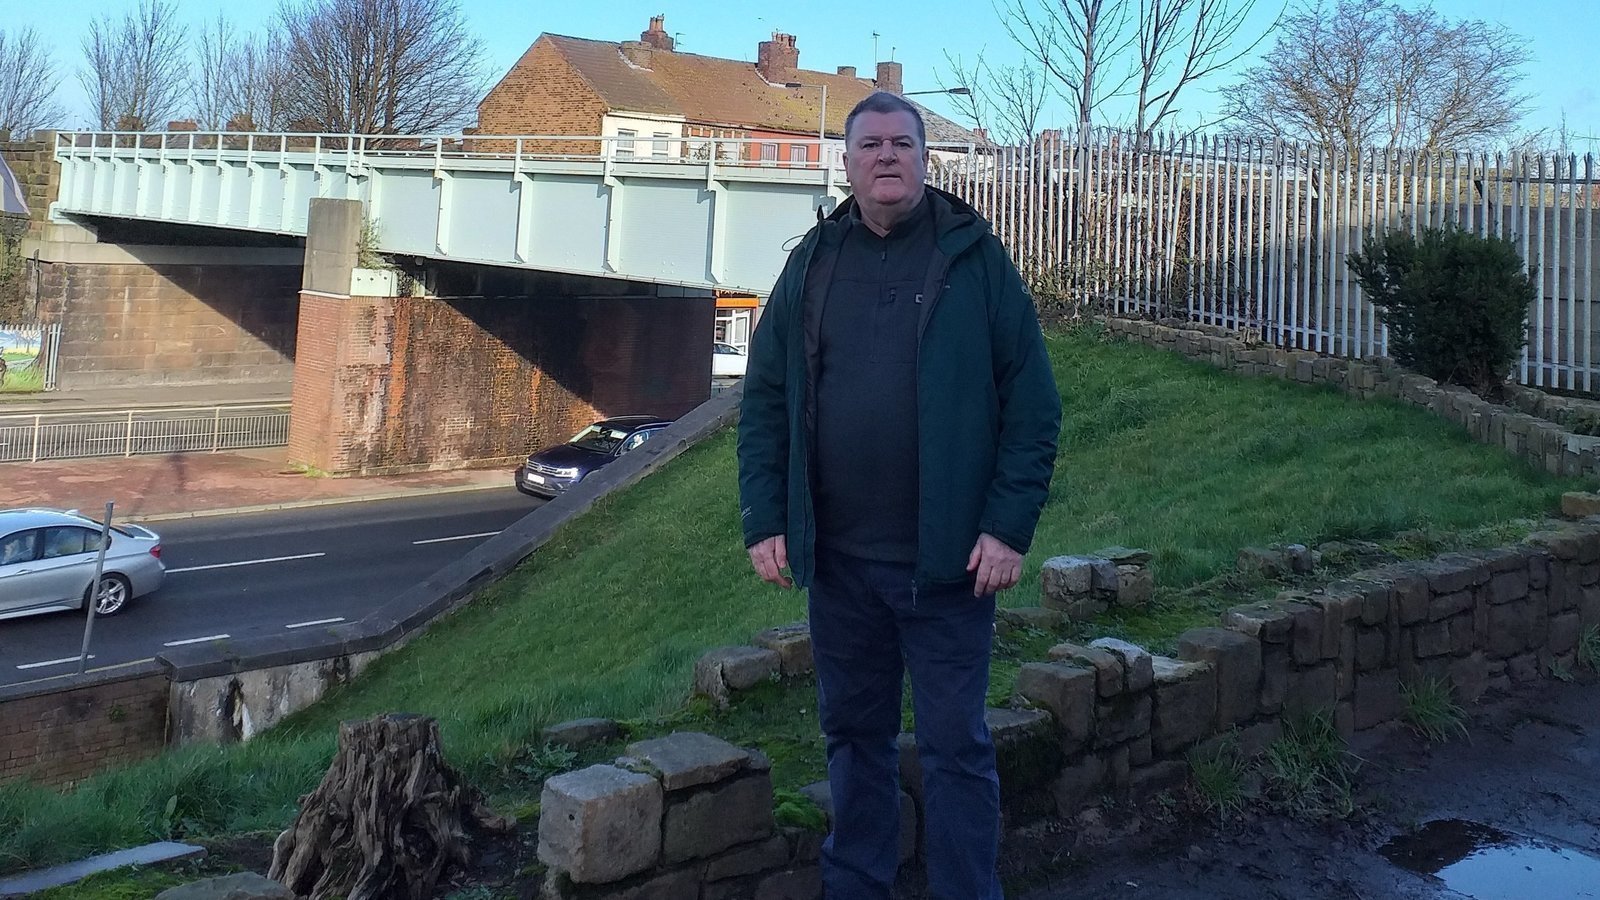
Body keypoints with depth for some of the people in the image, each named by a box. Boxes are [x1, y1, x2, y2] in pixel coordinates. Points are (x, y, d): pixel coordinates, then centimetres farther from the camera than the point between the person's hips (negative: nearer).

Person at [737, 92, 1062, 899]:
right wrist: (764, 520, 1)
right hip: (836, 557, 4)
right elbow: (764, 401, 8)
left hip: (947, 557, -3)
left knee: (954, 744, 6)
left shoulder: (974, 258, -2)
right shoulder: (812, 264, 7)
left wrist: (1009, 524, -11)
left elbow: (1032, 402, -5)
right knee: (854, 733, 17)